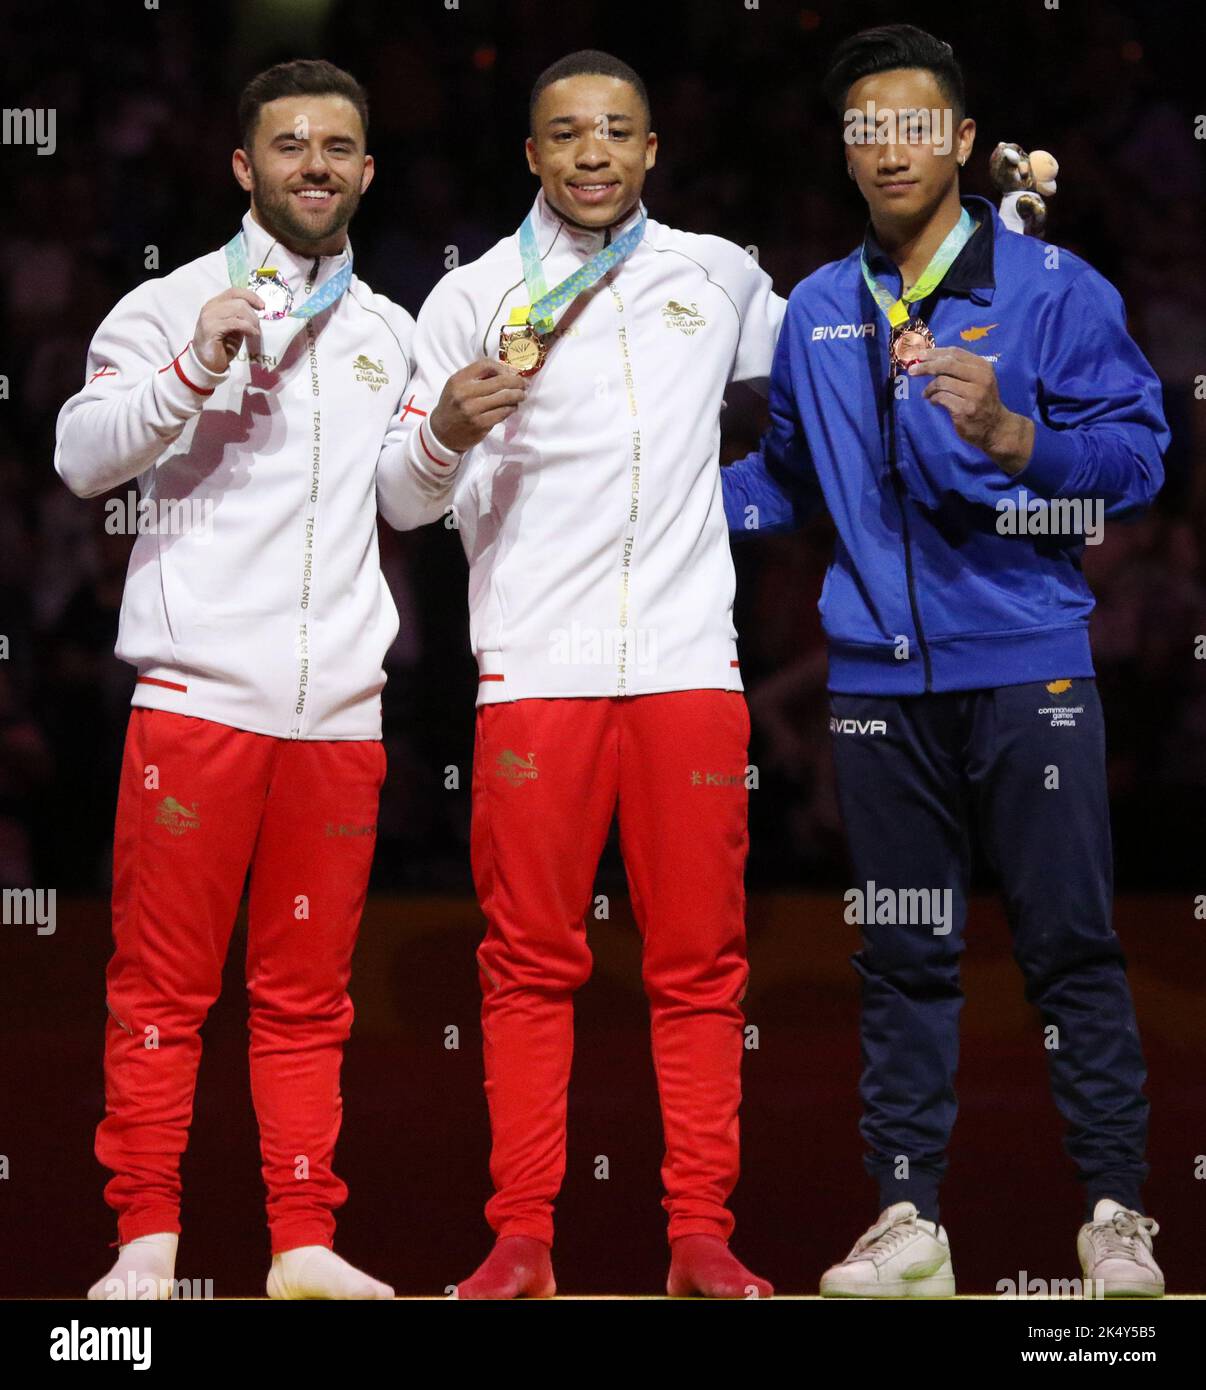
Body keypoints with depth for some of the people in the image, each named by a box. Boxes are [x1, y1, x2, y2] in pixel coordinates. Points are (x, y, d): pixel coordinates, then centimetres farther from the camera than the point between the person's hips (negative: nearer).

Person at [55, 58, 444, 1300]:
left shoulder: (386, 333, 18)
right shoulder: (175, 304, 3)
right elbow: (82, 456, -10)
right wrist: (193, 373, -22)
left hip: (339, 716, 4)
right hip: (197, 698, -4)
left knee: (308, 999, 6)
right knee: (161, 990, -2)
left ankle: (303, 1244, 10)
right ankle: (148, 1242, 3)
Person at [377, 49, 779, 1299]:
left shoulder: (718, 277, 12)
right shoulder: (475, 296, 4)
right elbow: (405, 504, 2)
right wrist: (447, 429, -18)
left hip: (689, 665, 2)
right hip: (535, 669, -2)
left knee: (701, 963, 2)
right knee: (529, 962, 0)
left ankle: (701, 1237, 6)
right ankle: (521, 1240, 4)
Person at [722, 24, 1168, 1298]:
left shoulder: (1051, 287, 0)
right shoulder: (815, 312, 13)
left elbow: (1134, 455, -6)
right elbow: (787, 478, 26)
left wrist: (1011, 437, -21)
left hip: (1026, 666, -4)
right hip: (877, 671, 4)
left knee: (1069, 944, -3)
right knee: (901, 955, 7)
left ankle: (1115, 1214, 2)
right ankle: (906, 1218, 11)